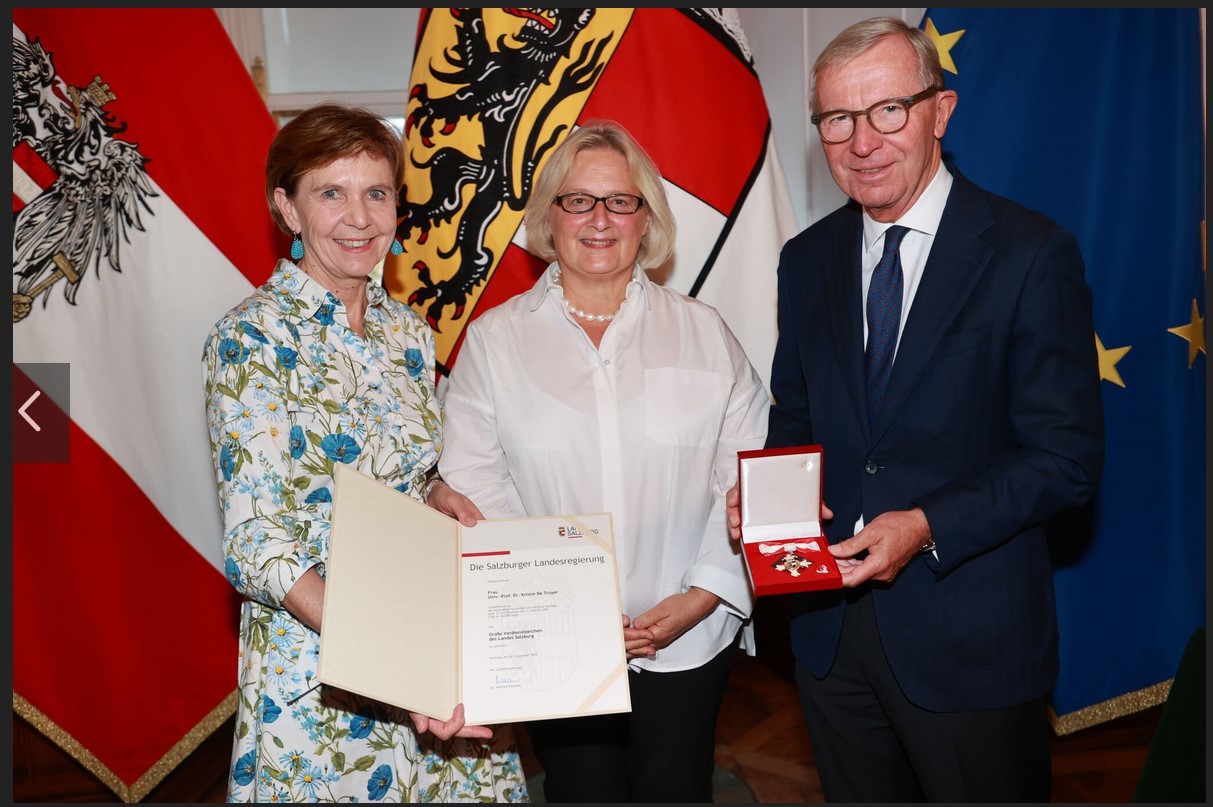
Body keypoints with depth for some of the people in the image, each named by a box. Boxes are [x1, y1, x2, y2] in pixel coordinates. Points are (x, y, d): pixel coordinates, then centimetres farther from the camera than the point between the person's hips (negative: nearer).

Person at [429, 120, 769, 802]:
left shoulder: (704, 332, 4)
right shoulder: (494, 340, 2)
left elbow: (750, 478, 0)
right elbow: (473, 487, -4)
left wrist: (700, 597, -10)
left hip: (689, 642, 1)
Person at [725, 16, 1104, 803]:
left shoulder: (1031, 253, -12)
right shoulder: (808, 258, 5)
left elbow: (1067, 457, -13)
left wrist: (927, 527, -23)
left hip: (971, 640, -4)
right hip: (831, 626, 5)